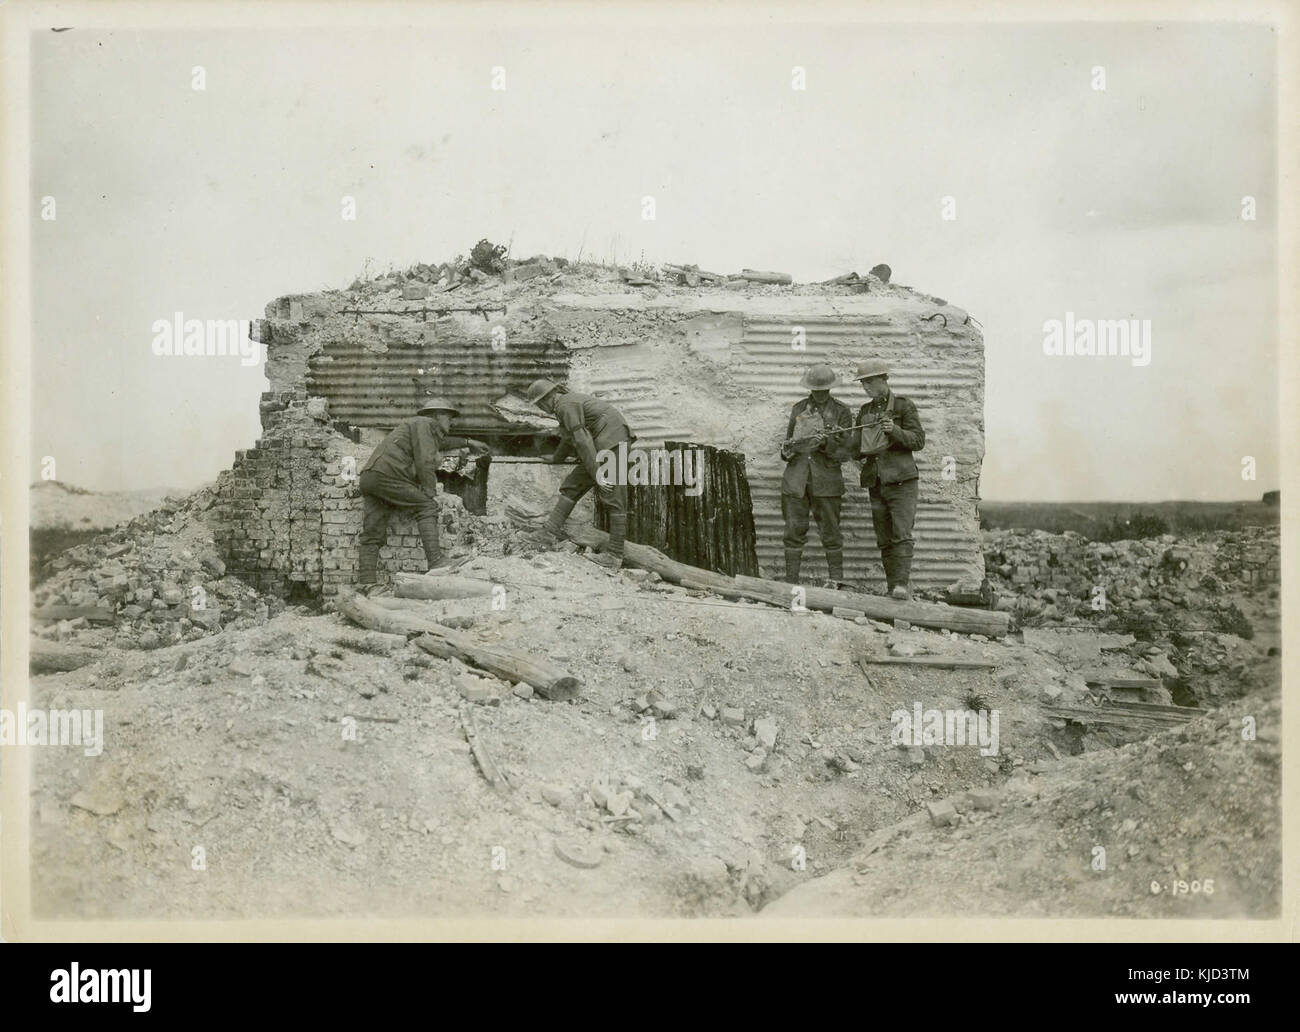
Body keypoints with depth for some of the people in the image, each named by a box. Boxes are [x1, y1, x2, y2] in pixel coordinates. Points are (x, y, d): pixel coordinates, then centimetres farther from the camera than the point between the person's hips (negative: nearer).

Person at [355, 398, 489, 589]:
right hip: (386, 474, -10)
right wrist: (431, 493, -5)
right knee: (427, 507, -6)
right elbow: (425, 462, -10)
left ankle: (366, 584, -4)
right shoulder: (425, 423, 1)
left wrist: (467, 442, 62)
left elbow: (439, 443, 54)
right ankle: (435, 563, -16)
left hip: (368, 479, 10)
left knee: (373, 536, 3)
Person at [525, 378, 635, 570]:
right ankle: (548, 534, 8)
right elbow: (571, 437, 39)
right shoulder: (570, 401, 21)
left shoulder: (565, 405, -10)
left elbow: (582, 439, -19)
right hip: (602, 447, 11)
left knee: (613, 499, -10)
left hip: (611, 441, -11)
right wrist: (557, 458, 55)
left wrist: (596, 472, -23)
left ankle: (614, 556, -10)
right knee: (572, 486, 10)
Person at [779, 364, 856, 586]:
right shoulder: (799, 409, 12)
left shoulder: (841, 412, 2)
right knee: (794, 530, 1)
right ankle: (791, 580, 7)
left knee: (829, 531, 2)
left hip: (826, 479, -2)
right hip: (796, 478, 2)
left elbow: (845, 451, -2)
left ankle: (836, 578, 16)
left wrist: (825, 443, -20)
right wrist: (788, 449, -3)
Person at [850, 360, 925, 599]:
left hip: (901, 480, -5)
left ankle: (902, 583, -20)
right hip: (875, 481, 5)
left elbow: (919, 440, -4)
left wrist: (895, 431, -20)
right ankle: (891, 585, 4)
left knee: (901, 534, -15)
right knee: (884, 540, 2)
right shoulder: (865, 411, 16)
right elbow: (856, 451, 21)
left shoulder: (904, 406, 1)